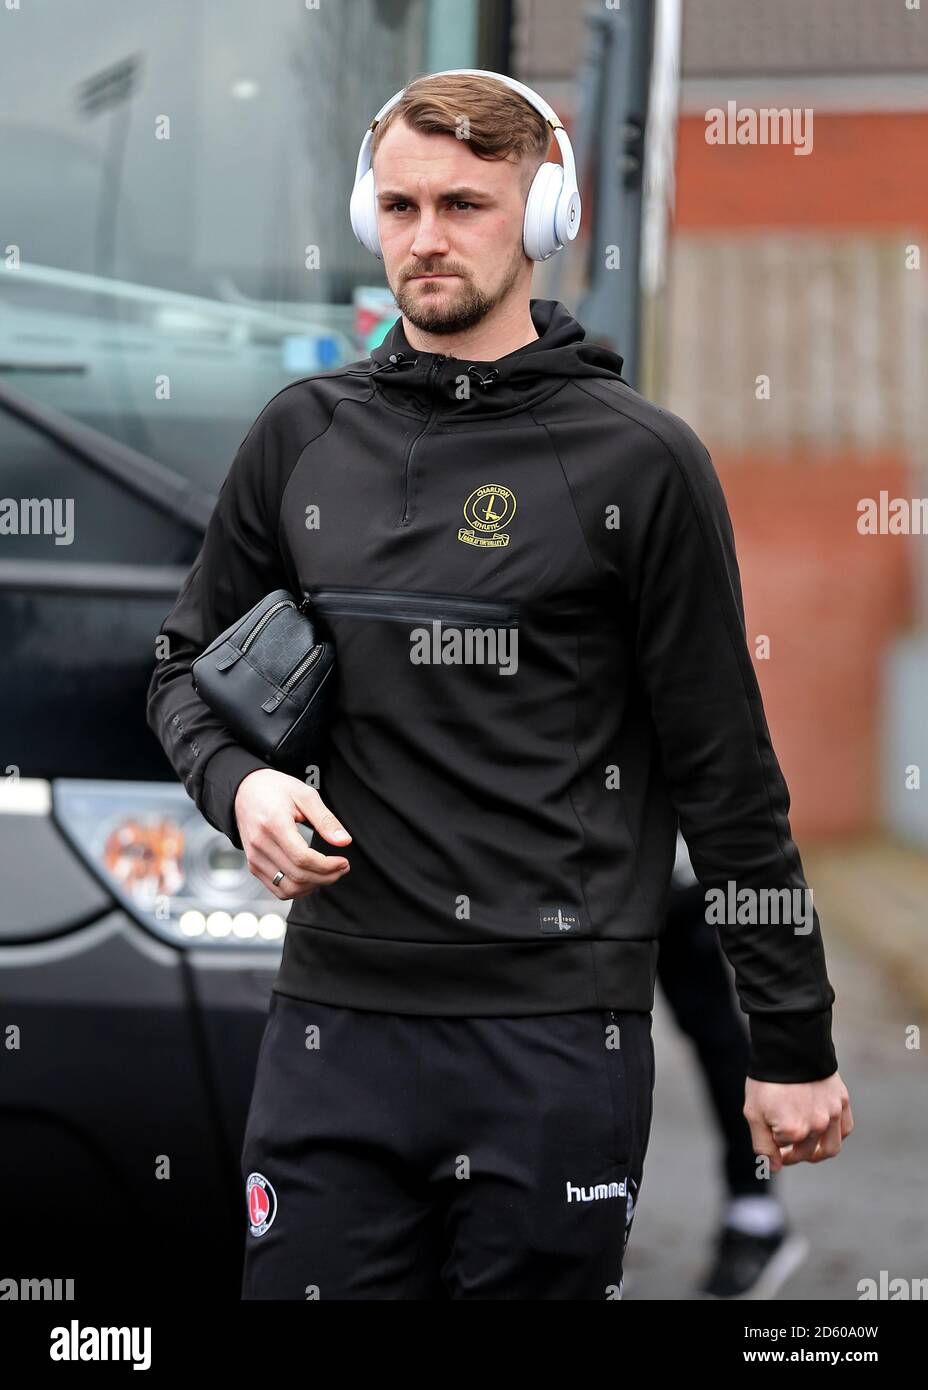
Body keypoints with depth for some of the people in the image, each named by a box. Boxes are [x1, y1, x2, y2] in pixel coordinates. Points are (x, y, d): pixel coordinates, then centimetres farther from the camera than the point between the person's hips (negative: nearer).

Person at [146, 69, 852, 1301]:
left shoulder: (639, 460, -2)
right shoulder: (305, 436, 9)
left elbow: (726, 770, 0)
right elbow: (191, 660, 20)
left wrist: (793, 1041, 1)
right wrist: (237, 781, -3)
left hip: (561, 1035, -3)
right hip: (337, 1020, 3)